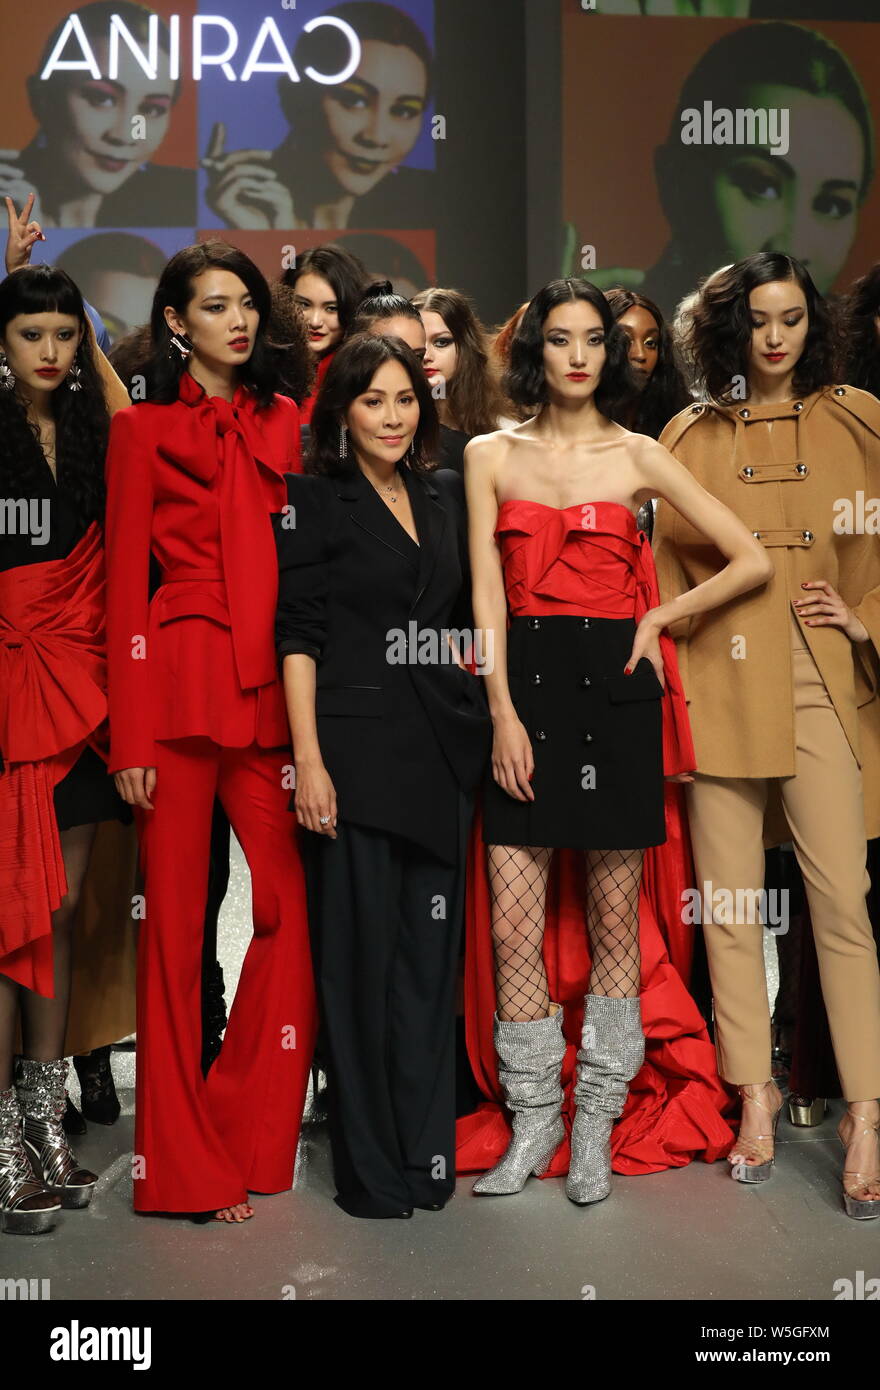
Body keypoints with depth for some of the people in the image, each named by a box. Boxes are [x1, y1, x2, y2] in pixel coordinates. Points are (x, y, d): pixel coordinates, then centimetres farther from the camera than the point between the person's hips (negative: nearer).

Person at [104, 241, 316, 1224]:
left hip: (274, 688, 3)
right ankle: (181, 1165, 12)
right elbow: (125, 581, 2)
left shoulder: (285, 424, 16)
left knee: (295, 905, -3)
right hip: (178, 684, -3)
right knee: (175, 918, 1)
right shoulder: (144, 429, 7)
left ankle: (247, 1139, 13)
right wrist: (130, 736, -5)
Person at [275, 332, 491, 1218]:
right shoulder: (315, 499, -2)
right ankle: (371, 1167, 12)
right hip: (355, 745, -5)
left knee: (430, 950, 9)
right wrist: (308, 759, -15)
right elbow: (298, 637, -7)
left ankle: (426, 1151, 20)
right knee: (362, 952, 1)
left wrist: (484, 718, 9)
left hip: (441, 746, 5)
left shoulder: (444, 495, 14)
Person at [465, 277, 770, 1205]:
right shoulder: (491, 455, 9)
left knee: (614, 917, 4)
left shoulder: (637, 458, 7)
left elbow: (752, 561, 8)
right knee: (512, 923, -2)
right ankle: (534, 1119, 13)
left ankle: (597, 1120, 16)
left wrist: (658, 619, 3)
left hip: (613, 683, 0)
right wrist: (503, 712, -7)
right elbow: (487, 591, 1)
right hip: (524, 682, 1)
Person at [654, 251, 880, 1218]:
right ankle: (754, 1093, 17)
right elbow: (665, 559, 15)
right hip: (718, 684, 1)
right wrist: (677, 630, 4)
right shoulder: (690, 436, 10)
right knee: (728, 903, 4)